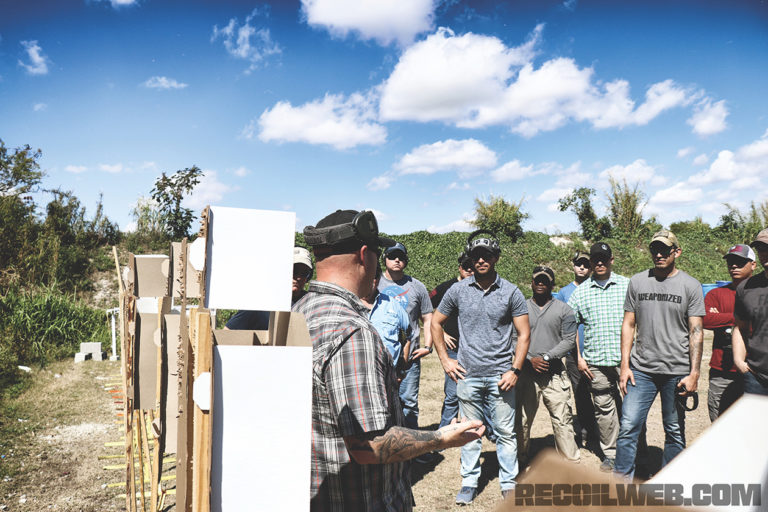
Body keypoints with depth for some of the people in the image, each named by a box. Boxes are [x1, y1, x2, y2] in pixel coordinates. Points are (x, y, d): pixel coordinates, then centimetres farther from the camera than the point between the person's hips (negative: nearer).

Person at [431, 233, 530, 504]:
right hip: (468, 375, 1)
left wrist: (515, 370, -7)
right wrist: (445, 360, 5)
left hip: (501, 376, -1)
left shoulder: (511, 292, -1)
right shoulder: (457, 290, 1)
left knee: (505, 432, 8)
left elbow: (523, 333, 1)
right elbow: (436, 323, 11)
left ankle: (509, 483, 24)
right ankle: (469, 482, 26)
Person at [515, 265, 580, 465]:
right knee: (521, 419, 8)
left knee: (562, 420, -2)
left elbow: (569, 340, -1)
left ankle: (571, 462, 9)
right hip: (526, 372, 1)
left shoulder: (563, 310, 6)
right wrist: (530, 359, -11)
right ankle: (520, 457, 24)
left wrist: (546, 356, -11)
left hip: (554, 372, -1)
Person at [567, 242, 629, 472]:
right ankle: (610, 454, 23)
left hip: (626, 358, -1)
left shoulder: (627, 285, 5)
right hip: (595, 361, 1)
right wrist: (578, 358, 5)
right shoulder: (580, 292, 7)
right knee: (604, 408, 8)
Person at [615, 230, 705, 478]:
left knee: (675, 432, 10)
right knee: (628, 427, -4)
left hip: (677, 371, -1)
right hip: (641, 369, 1)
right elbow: (628, 325, 8)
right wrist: (625, 365, 2)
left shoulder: (691, 286, 1)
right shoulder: (637, 281, 6)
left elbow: (696, 332, -1)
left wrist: (694, 373, -8)